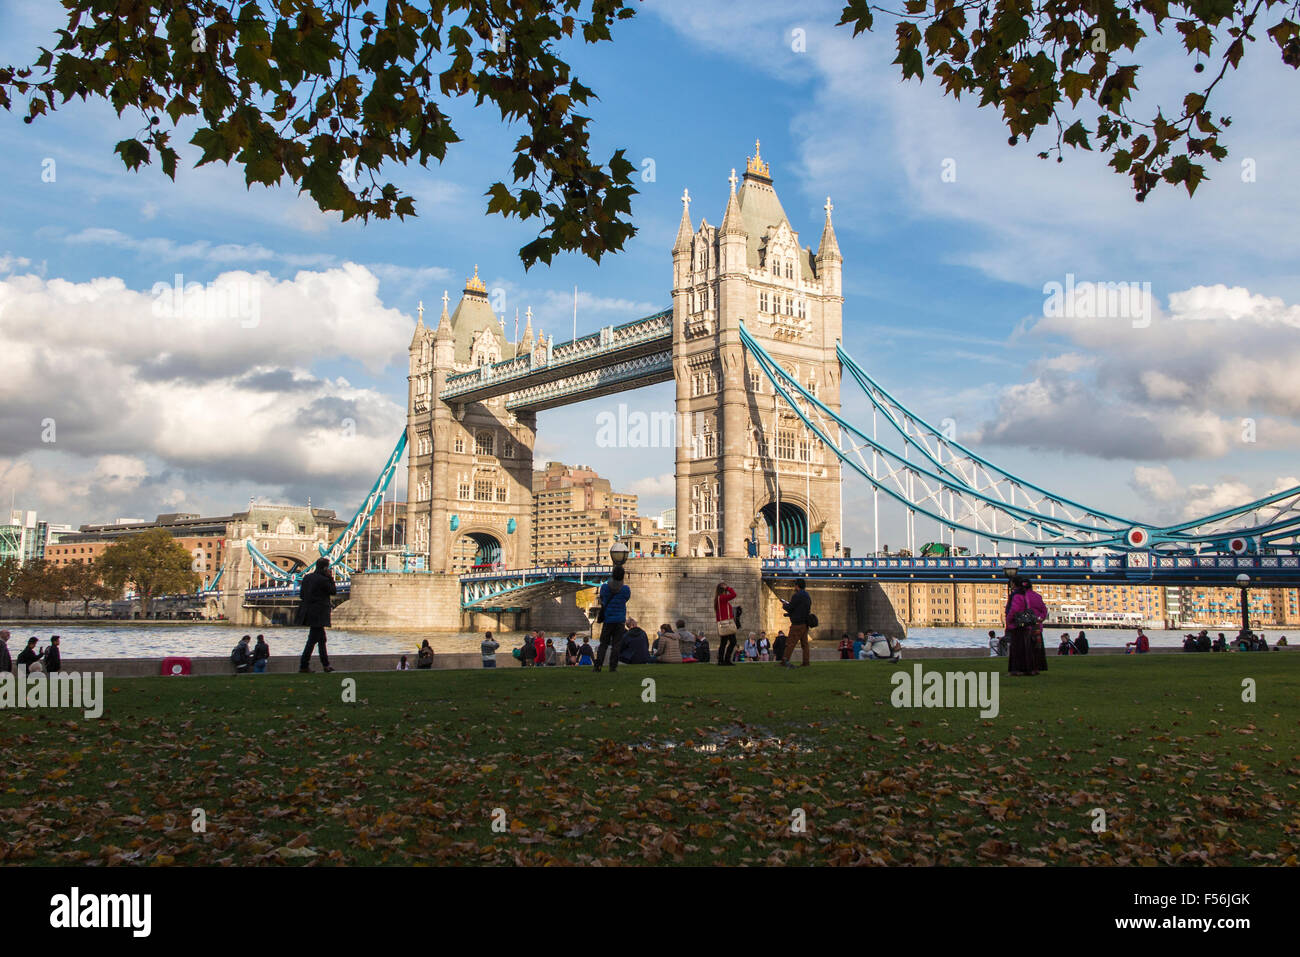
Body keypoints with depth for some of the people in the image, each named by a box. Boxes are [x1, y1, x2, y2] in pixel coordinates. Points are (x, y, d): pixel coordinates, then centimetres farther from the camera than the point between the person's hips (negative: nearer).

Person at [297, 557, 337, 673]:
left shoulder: (307, 577, 7)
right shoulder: (323, 580, -17)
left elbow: (301, 595, 11)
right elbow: (334, 591, -4)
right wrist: (330, 578, -2)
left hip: (309, 613, 9)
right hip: (319, 615, -9)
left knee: (321, 639, 17)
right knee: (313, 640, -4)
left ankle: (325, 665, 24)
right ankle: (303, 666, -5)